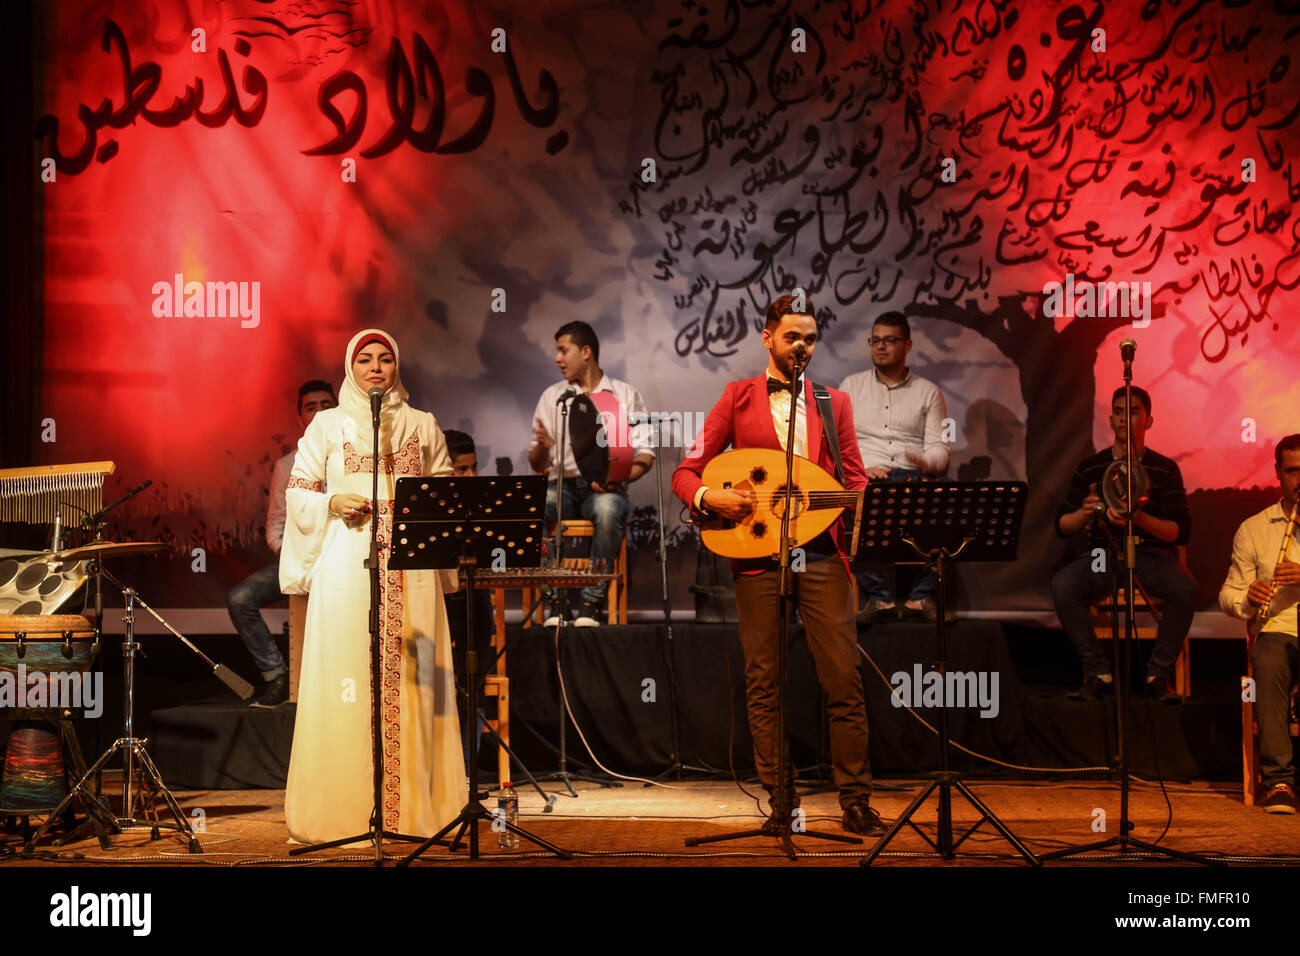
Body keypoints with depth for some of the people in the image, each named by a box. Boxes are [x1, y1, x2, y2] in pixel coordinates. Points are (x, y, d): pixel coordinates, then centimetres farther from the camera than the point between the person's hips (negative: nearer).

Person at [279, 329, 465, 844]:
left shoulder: (422, 425, 15)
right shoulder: (328, 425, 11)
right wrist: (333, 503, -8)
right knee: (345, 674, -6)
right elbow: (298, 491, 10)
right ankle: (343, 805, -1)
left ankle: (411, 800, 2)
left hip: (410, 567, 1)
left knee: (409, 678, -3)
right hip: (347, 564, -1)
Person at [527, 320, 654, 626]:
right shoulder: (552, 396, 17)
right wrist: (542, 446, -10)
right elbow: (537, 465, 15)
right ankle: (553, 597, -28)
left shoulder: (626, 396, 11)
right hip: (562, 485, 2)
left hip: (605, 488, -2)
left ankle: (593, 601, -32)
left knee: (608, 509, -38)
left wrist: (619, 477, -16)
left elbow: (644, 454, 4)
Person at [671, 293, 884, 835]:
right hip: (758, 558, -1)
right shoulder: (738, 398, 9)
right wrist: (708, 497, -15)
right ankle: (780, 800, 9)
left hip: (822, 556, 1)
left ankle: (855, 799, 3)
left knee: (845, 680, -4)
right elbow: (686, 473, 6)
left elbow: (854, 481, 12)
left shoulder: (834, 403, 15)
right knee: (764, 685, 1)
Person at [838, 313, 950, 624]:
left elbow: (939, 449, 8)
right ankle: (877, 598, -31)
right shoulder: (851, 386, 19)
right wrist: (859, 468, -9)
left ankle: (922, 597, -26)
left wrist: (926, 463, -17)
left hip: (912, 476, 0)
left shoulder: (928, 392, 18)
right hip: (862, 477, 0)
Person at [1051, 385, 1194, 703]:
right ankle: (1098, 673, -20)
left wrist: (1140, 519, -21)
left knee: (1184, 588, -34)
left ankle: (1159, 674, -16)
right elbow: (1062, 527, 8)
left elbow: (1181, 531, -2)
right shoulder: (1090, 468, 10)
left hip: (1150, 552, -1)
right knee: (1062, 585, -31)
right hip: (1102, 554, 1)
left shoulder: (1165, 469, 7)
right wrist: (1085, 513, -15)